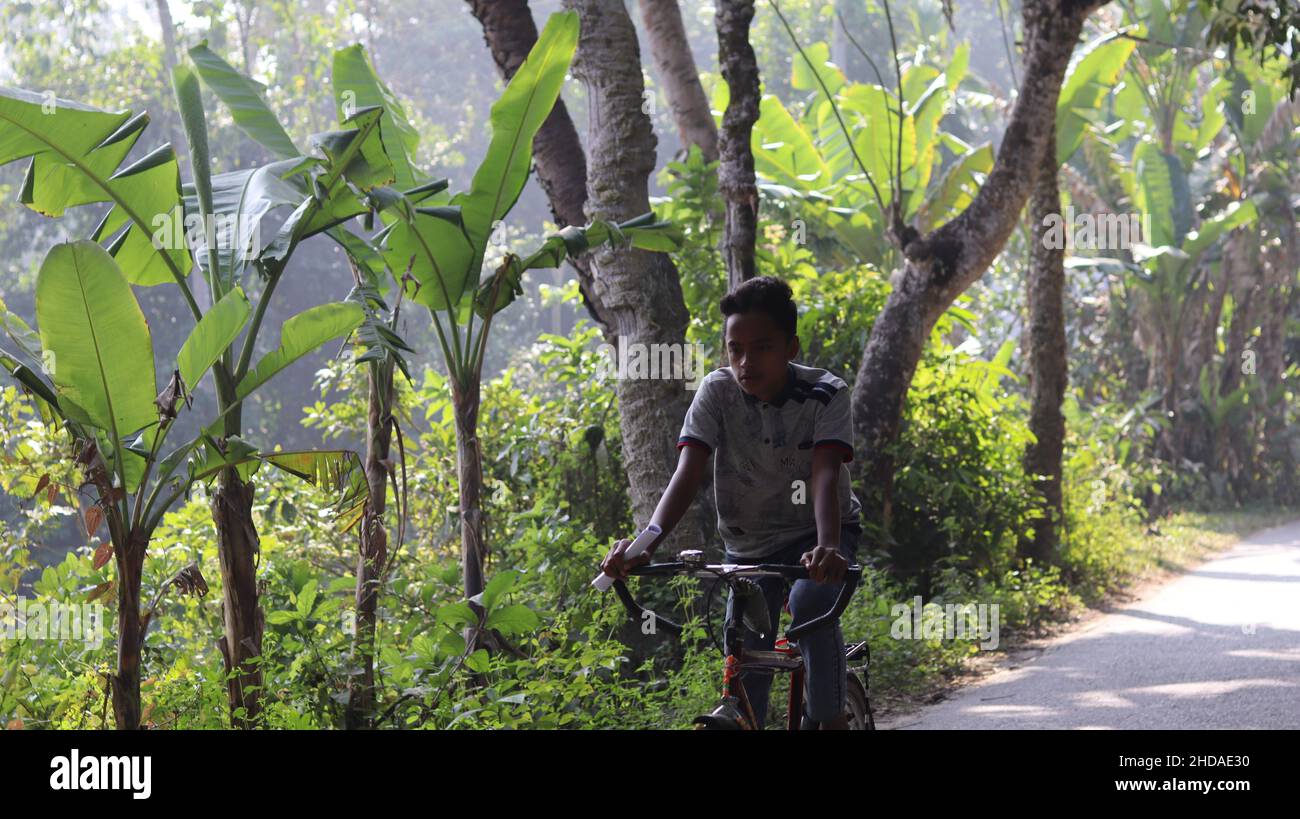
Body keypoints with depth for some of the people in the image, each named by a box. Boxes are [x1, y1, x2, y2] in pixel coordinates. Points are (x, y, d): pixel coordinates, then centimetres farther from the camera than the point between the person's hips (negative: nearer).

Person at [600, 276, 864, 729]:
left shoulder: (825, 394, -20)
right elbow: (687, 472, -27)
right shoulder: (717, 391, -16)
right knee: (746, 674, -6)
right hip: (749, 543, 3)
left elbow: (825, 475, -35)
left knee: (810, 600, -33)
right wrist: (646, 543, -45)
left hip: (817, 532, -2)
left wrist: (827, 547, -55)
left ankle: (831, 719, -19)